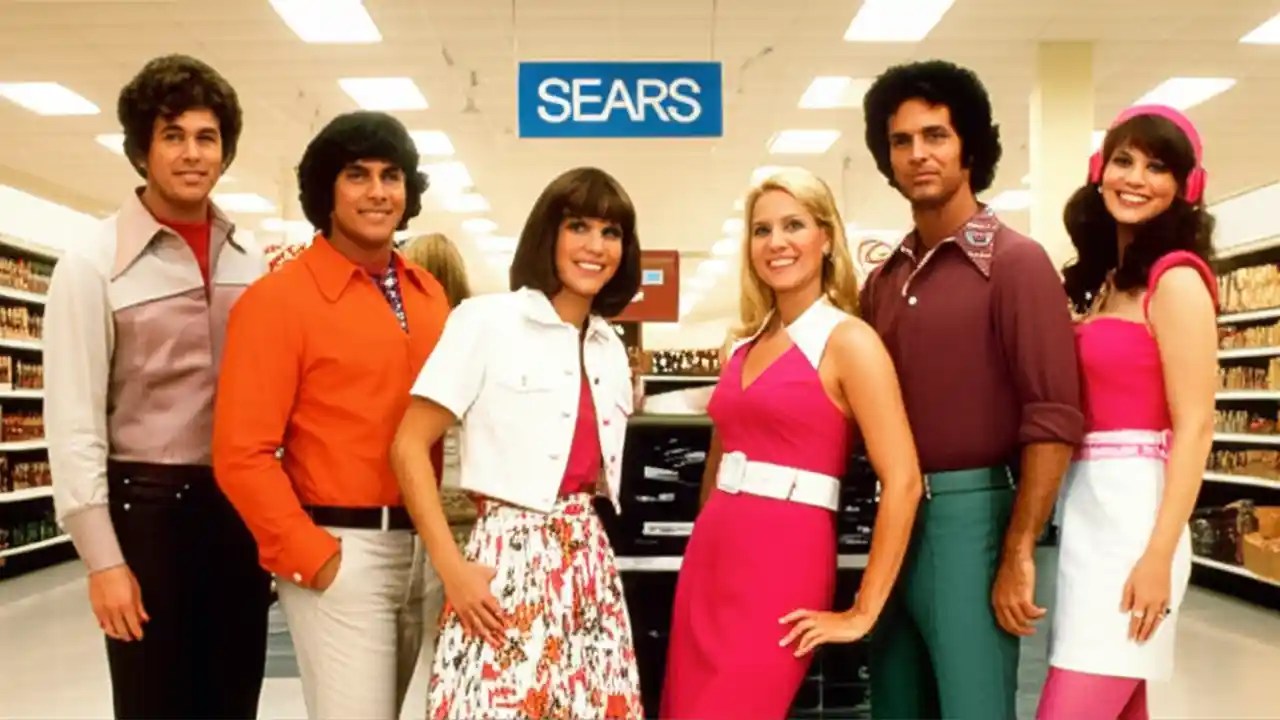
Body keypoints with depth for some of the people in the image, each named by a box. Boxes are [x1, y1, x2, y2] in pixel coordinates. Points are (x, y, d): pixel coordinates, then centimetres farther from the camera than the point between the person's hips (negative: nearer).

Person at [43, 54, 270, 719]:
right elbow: (73, 421, -10)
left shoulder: (251, 262, 6)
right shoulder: (94, 263, -7)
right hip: (147, 504, -4)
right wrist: (102, 558, -13)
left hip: (242, 504, 4)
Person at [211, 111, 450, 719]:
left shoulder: (428, 294, 9)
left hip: (421, 546, 6)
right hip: (340, 552, -6)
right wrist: (312, 556, -13)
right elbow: (242, 453, -13)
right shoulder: (279, 297, -9)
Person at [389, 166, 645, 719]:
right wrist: (452, 568, -14)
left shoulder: (611, 349, 13)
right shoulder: (487, 320, -5)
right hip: (509, 557, -6)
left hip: (589, 564, 6)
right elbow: (408, 447, -9)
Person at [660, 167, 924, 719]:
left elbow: (903, 482, -14)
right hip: (707, 558, 7)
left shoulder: (847, 340, -8)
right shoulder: (746, 343, 12)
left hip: (782, 565, -7)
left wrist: (862, 613, -13)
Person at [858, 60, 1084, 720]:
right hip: (896, 516, 7)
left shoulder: (1016, 262, -8)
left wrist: (1018, 555, -16)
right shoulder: (883, 280, 11)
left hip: (971, 513, -6)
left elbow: (1053, 419, -14)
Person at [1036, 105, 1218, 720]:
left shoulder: (1176, 278, -9)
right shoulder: (1106, 279, 16)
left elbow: (1194, 427, -15)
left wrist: (1159, 556, -19)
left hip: (1132, 508, -8)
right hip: (1090, 506, 9)